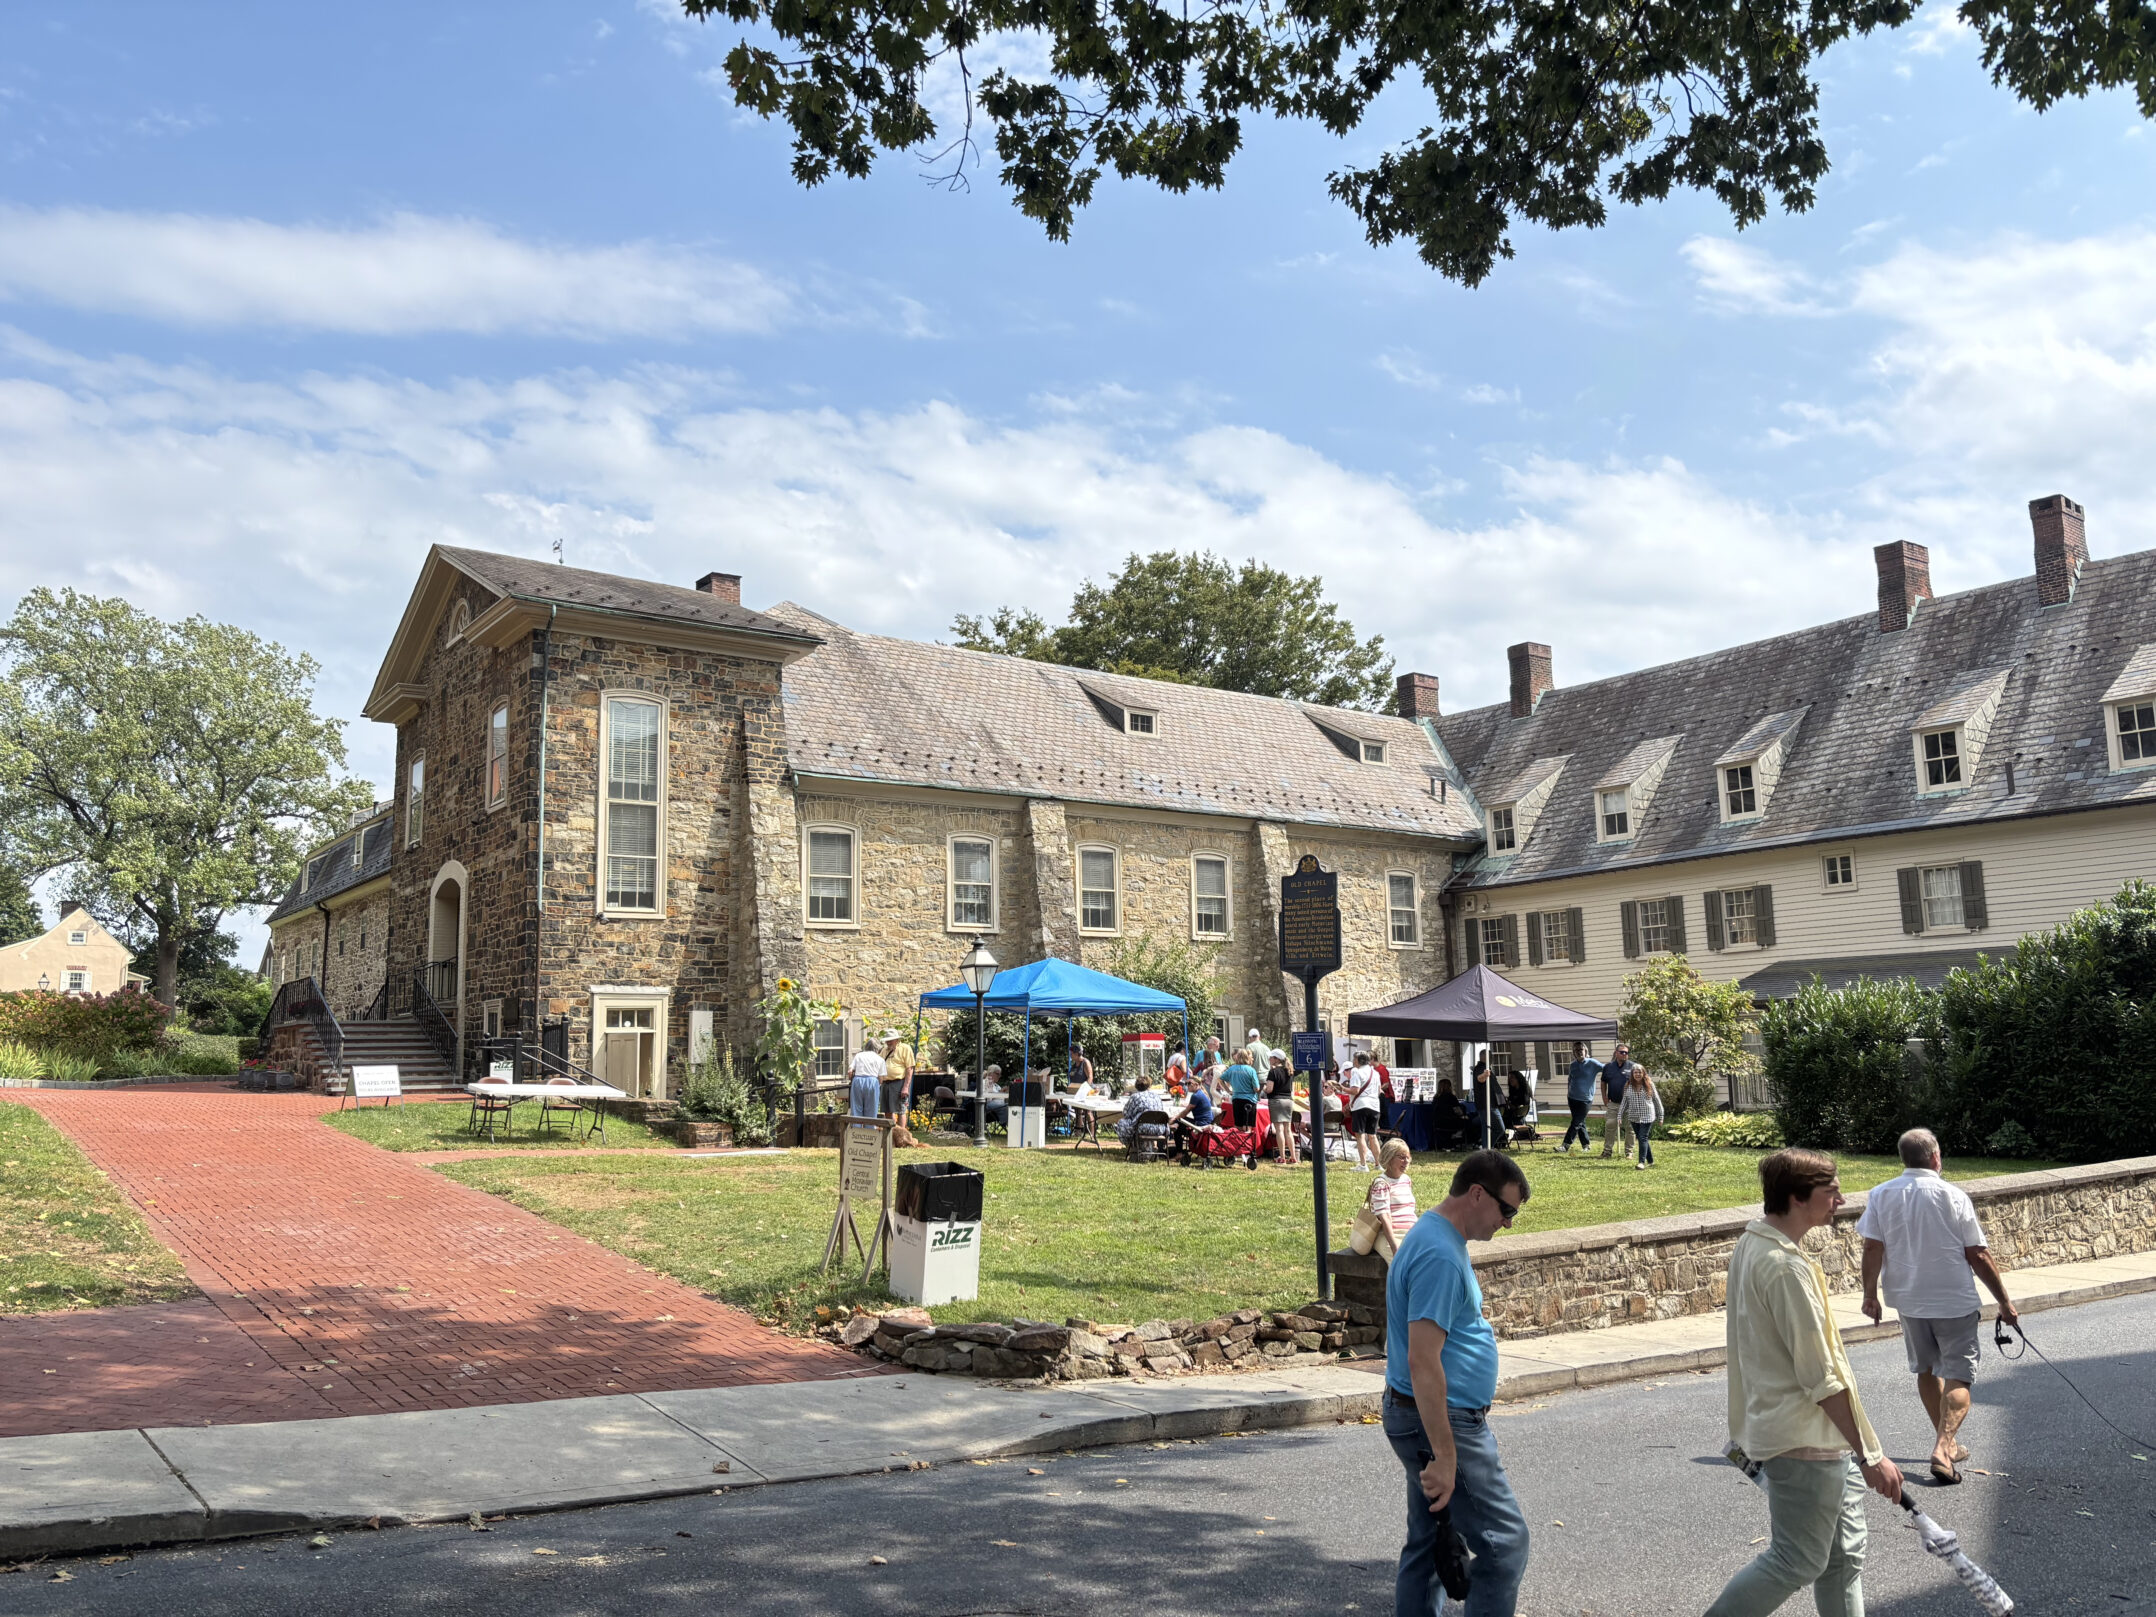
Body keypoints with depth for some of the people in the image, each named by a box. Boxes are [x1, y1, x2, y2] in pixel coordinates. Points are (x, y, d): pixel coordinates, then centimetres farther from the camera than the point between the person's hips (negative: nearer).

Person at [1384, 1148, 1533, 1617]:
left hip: (1428, 1418, 10)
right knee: (1505, 1541, -4)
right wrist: (1445, 1456, -25)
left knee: (1429, 1540, 14)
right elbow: (1422, 1362, -27)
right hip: (1441, 1423, -10)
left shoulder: (1438, 1238, 11)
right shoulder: (1440, 1256, -22)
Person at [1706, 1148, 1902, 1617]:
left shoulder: (1751, 1245, 8)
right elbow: (1822, 1379, -23)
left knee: (1843, 1555, 16)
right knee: (1797, 1561, 0)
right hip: (1804, 1440, -10)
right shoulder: (1786, 1267, -24)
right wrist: (1870, 1456, -17)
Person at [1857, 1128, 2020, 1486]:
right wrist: (2004, 1301, 0)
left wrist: (1870, 1294, 3)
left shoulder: (1880, 1196, -4)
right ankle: (1943, 1448, -13)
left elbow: (1872, 1248, -7)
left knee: (1926, 1370, 20)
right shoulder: (1954, 1197, -11)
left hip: (1909, 1301, 4)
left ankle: (1946, 1442, 33)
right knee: (1957, 1377, 2)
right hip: (1955, 1302, -3)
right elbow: (1979, 1256, -9)